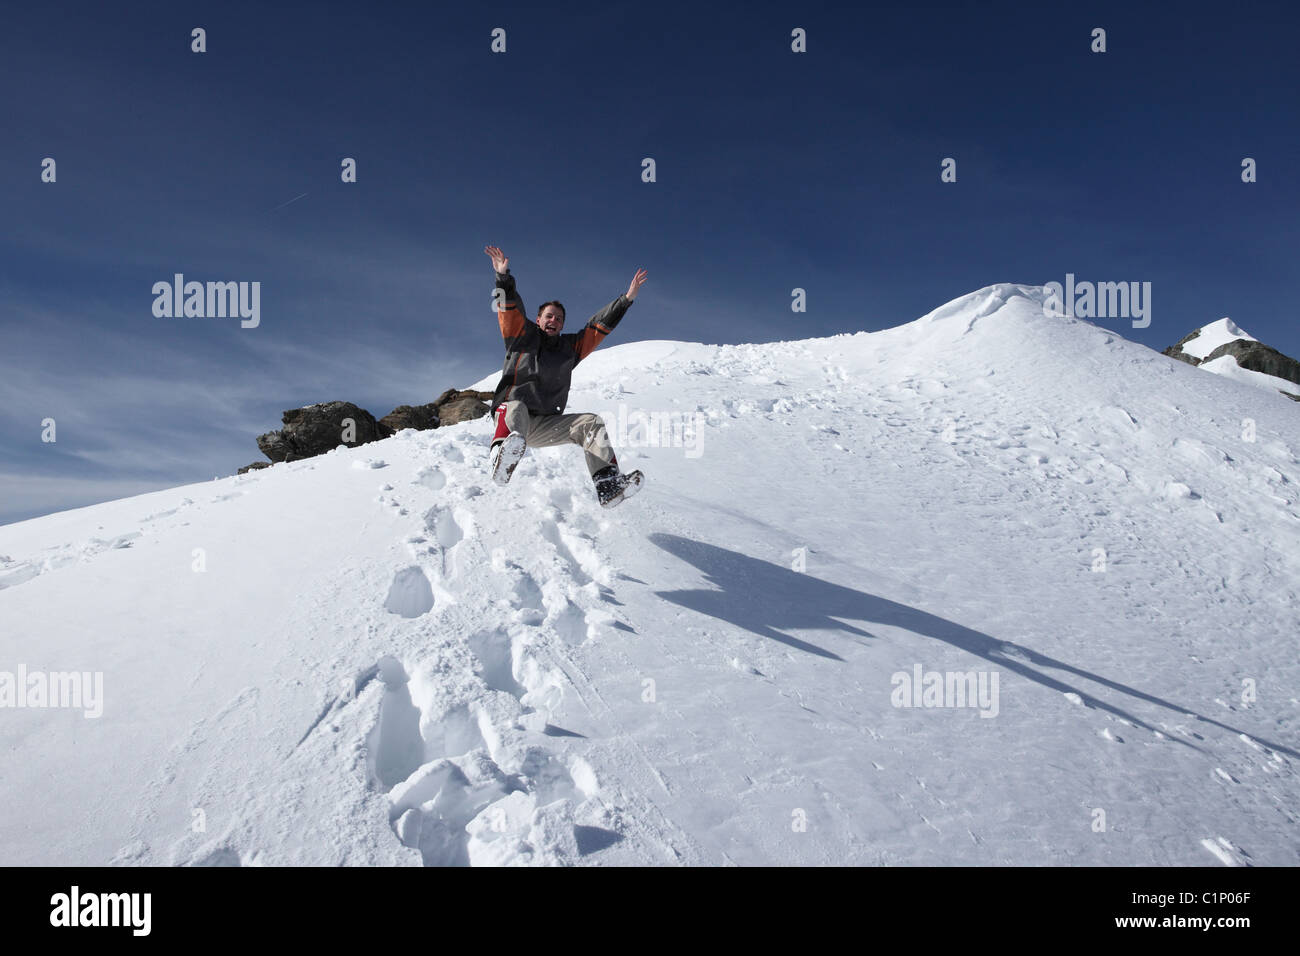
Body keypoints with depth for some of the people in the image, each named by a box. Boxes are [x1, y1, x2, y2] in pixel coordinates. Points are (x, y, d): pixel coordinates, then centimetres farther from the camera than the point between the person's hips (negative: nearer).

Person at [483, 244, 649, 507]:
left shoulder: (569, 347, 21)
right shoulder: (522, 335, 13)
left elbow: (599, 326, 20)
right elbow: (510, 307, -1)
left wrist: (627, 299, 15)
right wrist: (503, 277, -17)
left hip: (544, 426, 4)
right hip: (510, 413, -4)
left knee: (591, 424, -15)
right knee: (516, 408, -38)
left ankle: (608, 484, -32)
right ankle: (503, 454, -71)